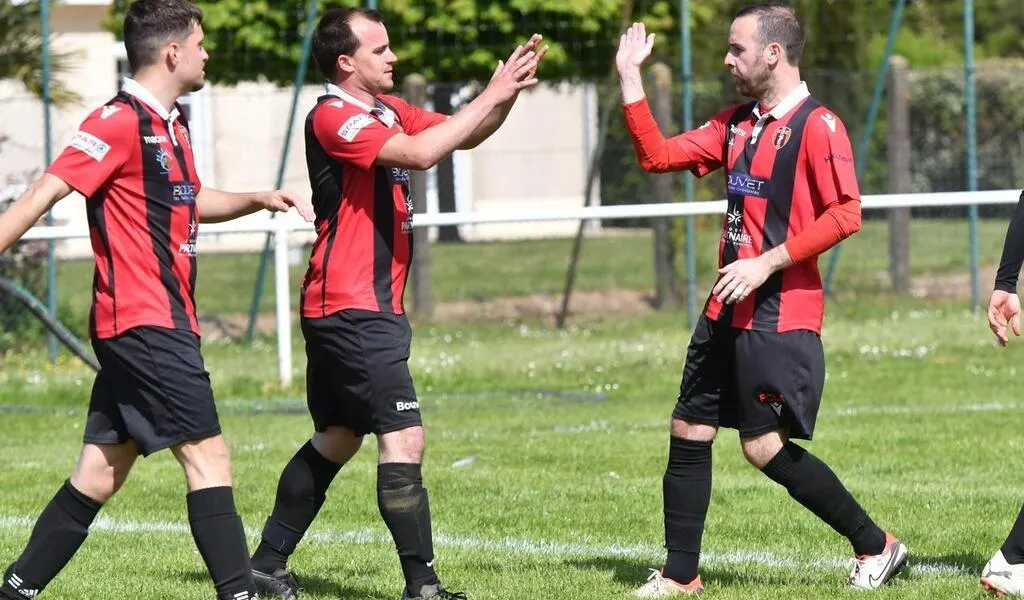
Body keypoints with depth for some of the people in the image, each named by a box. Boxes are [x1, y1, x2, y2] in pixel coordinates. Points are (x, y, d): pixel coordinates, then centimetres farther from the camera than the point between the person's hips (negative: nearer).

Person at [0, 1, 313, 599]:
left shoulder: (171, 123, 15)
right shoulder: (120, 122, -13)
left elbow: (187, 200, 33)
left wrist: (257, 199, 19)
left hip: (163, 322, 9)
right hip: (144, 323, -9)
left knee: (101, 473, 9)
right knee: (208, 457, -10)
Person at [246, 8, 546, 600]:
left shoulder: (390, 110, 12)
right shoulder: (332, 118, -15)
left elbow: (463, 135, 13)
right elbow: (418, 152, -28)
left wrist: (508, 92, -5)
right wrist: (492, 96, -23)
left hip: (366, 309, 10)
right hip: (352, 311, -10)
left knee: (338, 437, 18)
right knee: (404, 438, -15)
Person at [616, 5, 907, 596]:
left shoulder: (817, 125, -11)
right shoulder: (736, 123, 13)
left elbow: (846, 214, -18)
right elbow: (658, 155, 15)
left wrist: (768, 263, -20)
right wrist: (630, 77, 11)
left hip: (782, 314, -8)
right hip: (728, 311, 8)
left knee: (764, 446, -9)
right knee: (688, 432, 6)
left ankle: (876, 546, 4)